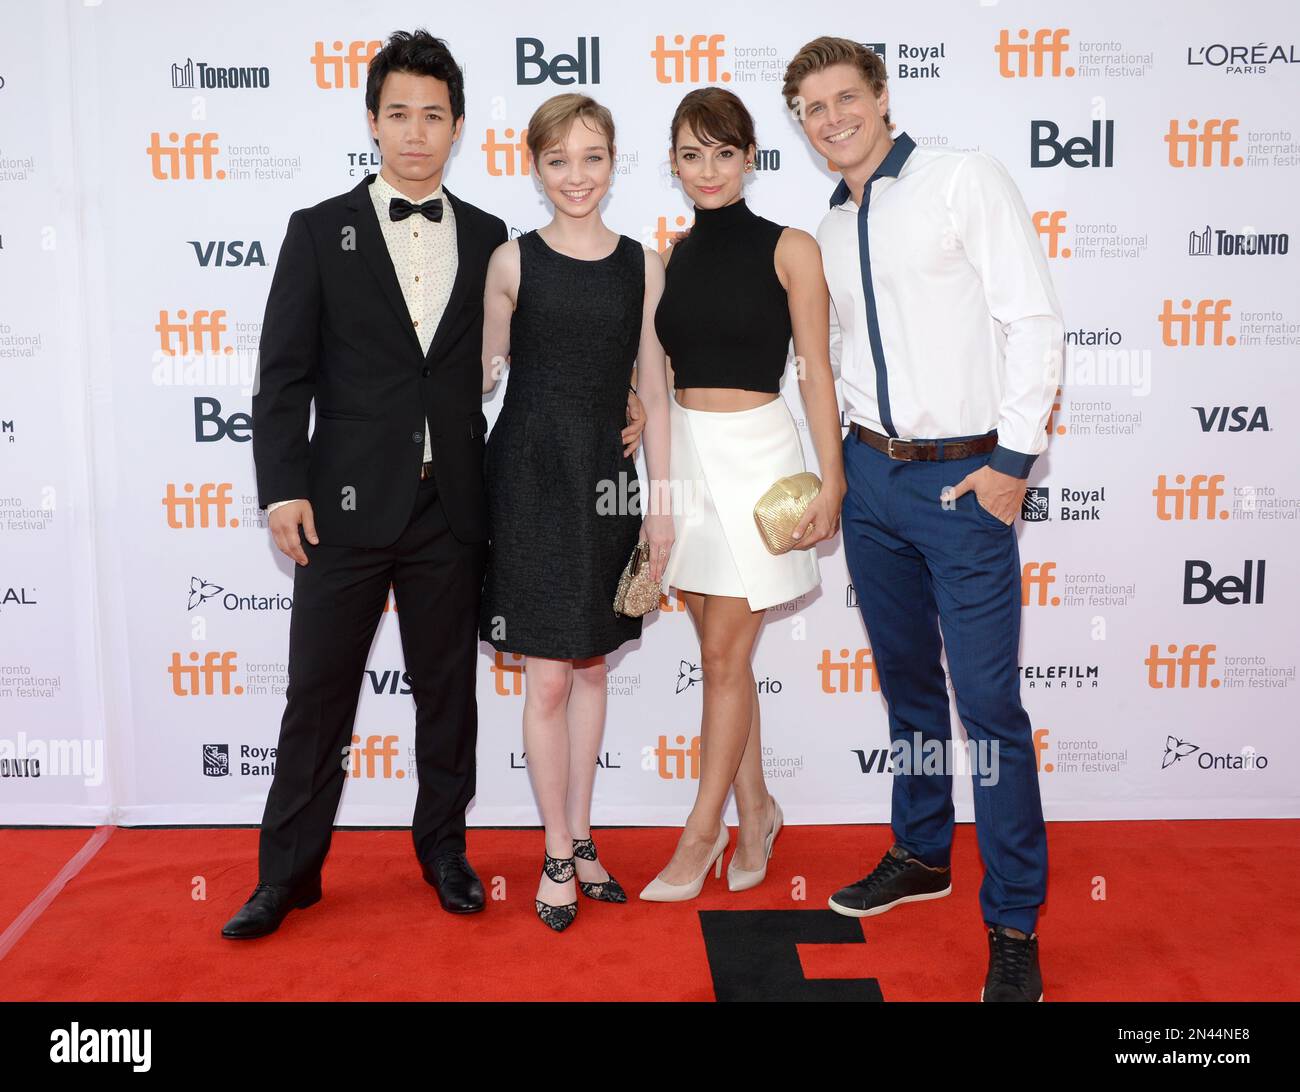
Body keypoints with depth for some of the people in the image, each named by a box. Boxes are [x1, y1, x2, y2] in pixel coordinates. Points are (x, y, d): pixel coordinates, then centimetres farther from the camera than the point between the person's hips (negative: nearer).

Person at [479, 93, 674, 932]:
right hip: (533, 475, -3)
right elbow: (483, 373, 5)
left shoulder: (643, 265, 4)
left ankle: (580, 838, 28)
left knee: (592, 666, 13)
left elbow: (652, 391, 5)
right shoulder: (513, 261, -2)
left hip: (608, 478, 3)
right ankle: (559, 855, 16)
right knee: (550, 676, 0)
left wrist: (662, 503, 3)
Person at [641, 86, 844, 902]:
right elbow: (661, 373, 14)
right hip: (686, 456, 5)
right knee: (724, 656, 11)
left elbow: (816, 372, -5)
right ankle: (756, 810, 27)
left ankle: (701, 835, 12)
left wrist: (831, 483, -11)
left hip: (755, 453, -5)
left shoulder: (789, 249, -4)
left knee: (724, 658, -1)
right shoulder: (672, 257, 9)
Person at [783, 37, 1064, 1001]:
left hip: (965, 478, -6)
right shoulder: (829, 232, 13)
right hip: (873, 474, 6)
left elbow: (1033, 319, -10)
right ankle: (921, 853, 34)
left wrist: (1015, 460, -14)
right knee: (906, 678, 16)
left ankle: (1015, 924, 7)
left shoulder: (964, 179, -5)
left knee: (989, 700, -5)